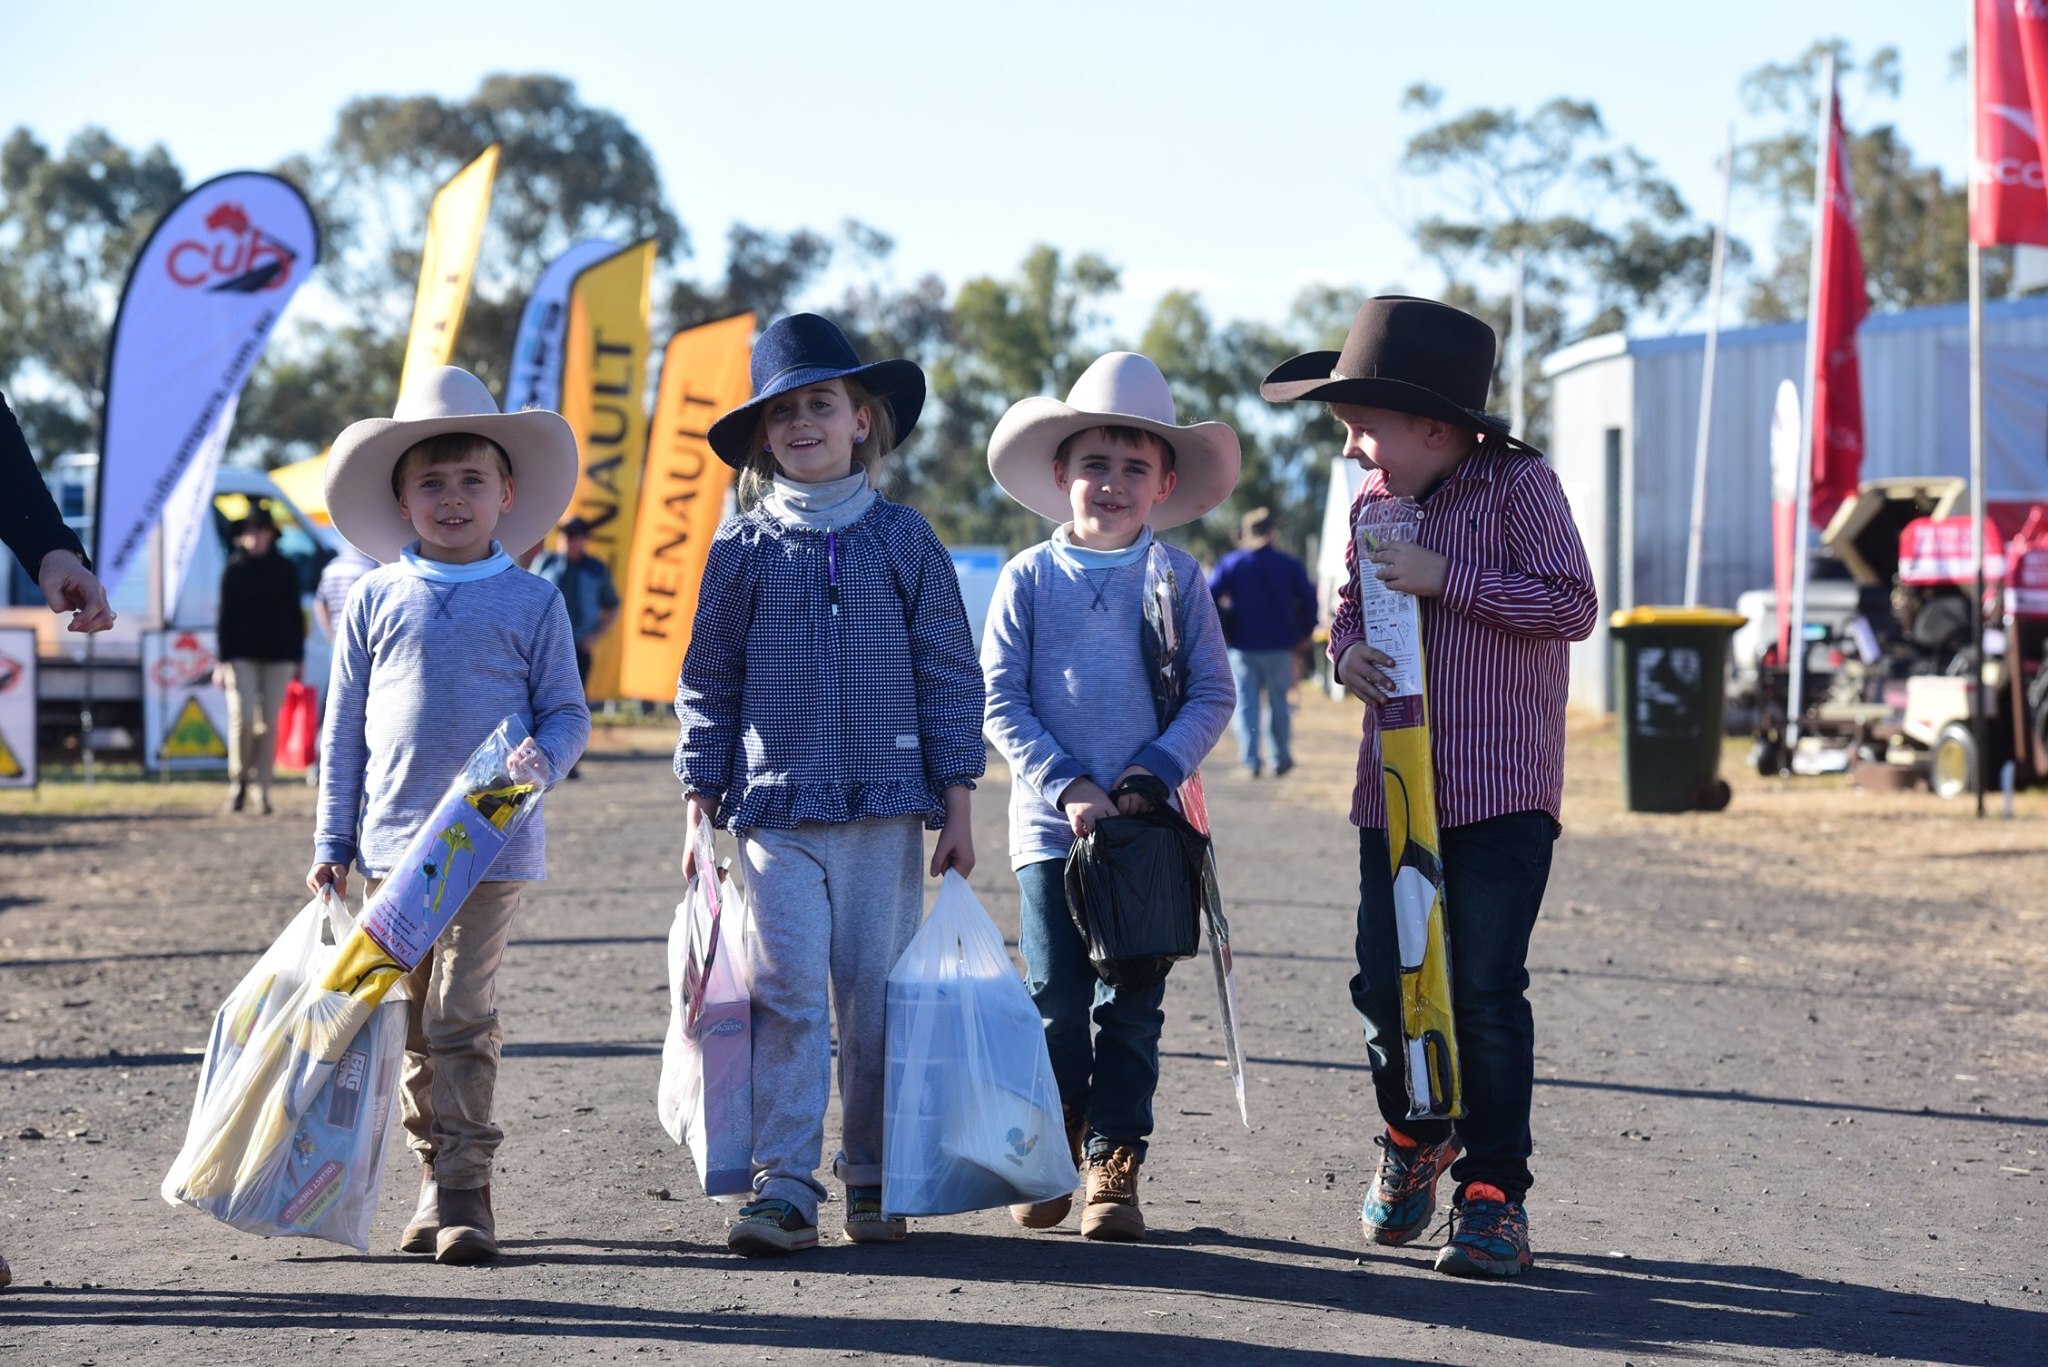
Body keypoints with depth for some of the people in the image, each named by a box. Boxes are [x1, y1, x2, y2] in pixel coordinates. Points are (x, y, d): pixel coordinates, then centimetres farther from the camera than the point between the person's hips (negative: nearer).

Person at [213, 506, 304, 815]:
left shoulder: (285, 570, 7)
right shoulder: (234, 569, 4)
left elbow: (296, 615, 11)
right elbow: (225, 616, 3)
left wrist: (298, 658, 7)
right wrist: (222, 660, -3)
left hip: (278, 656, 1)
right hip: (242, 655, -1)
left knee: (269, 722, 1)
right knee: (243, 716, -13)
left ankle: (262, 790, 5)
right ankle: (239, 778, 6)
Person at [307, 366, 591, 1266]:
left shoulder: (532, 603, 1)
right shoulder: (375, 600, 6)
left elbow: (566, 711, 5)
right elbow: (343, 727, 9)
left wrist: (545, 755, -18)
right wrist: (332, 842, 8)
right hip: (394, 844, 3)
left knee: (462, 1015, -8)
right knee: (414, 1021, 8)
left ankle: (464, 1188, -2)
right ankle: (436, 1179, 17)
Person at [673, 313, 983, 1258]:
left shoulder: (904, 539, 5)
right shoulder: (742, 548, 6)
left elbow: (949, 674, 7)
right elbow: (708, 681, 10)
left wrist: (957, 805, 4)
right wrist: (699, 804, 6)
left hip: (885, 808, 0)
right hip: (775, 811, 0)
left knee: (877, 998, 4)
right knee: (787, 994, -9)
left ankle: (874, 1180, 16)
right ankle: (784, 1187, -7)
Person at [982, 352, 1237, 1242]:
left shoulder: (1178, 581, 3)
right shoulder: (1029, 579, 1)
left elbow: (1212, 697, 3)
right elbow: (999, 701, 0)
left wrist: (1154, 772, -12)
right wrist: (1067, 786, -11)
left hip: (1147, 825, 0)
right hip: (1050, 824, 0)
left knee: (1130, 1005, 1)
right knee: (1056, 998, -3)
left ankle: (1114, 1167, 8)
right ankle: (1054, 1145, 17)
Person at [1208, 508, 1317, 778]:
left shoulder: (1229, 564, 1)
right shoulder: (1289, 565, 1)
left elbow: (1208, 597, -6)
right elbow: (1309, 601, 2)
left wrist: (1219, 635, 2)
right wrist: (1303, 636, 10)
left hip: (1242, 646, 0)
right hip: (1279, 647, 0)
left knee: (1246, 703, 4)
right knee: (1278, 702, 11)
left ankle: (1250, 760, -4)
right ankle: (1281, 758, 12)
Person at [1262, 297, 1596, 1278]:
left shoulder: (1516, 485, -8)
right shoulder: (1372, 503, 10)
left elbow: (1572, 607, -13)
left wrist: (1444, 577, -18)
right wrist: (1346, 650, 0)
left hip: (1501, 793, -5)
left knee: (1484, 991, -8)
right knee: (1384, 983, 6)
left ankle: (1493, 1195, 1)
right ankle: (1414, 1135, 34)